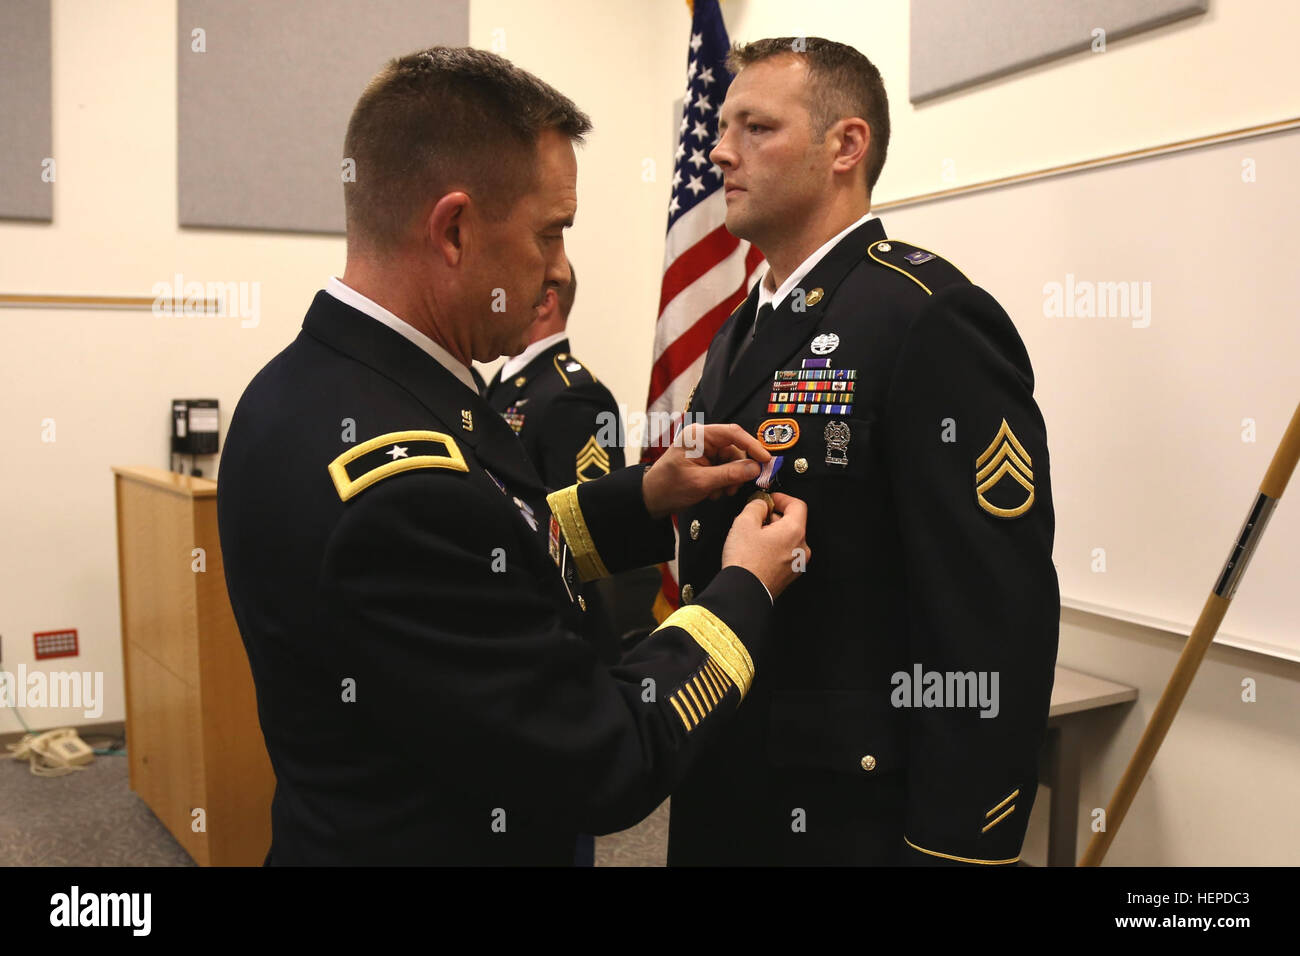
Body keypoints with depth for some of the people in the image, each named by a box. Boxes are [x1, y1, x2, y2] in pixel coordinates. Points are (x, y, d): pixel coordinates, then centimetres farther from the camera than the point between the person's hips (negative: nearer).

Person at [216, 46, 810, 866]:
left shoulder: (306, 383, -5)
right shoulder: (396, 474, -32)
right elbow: (604, 768, -25)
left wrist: (645, 498, 0)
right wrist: (747, 591, -12)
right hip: (436, 839, -8)